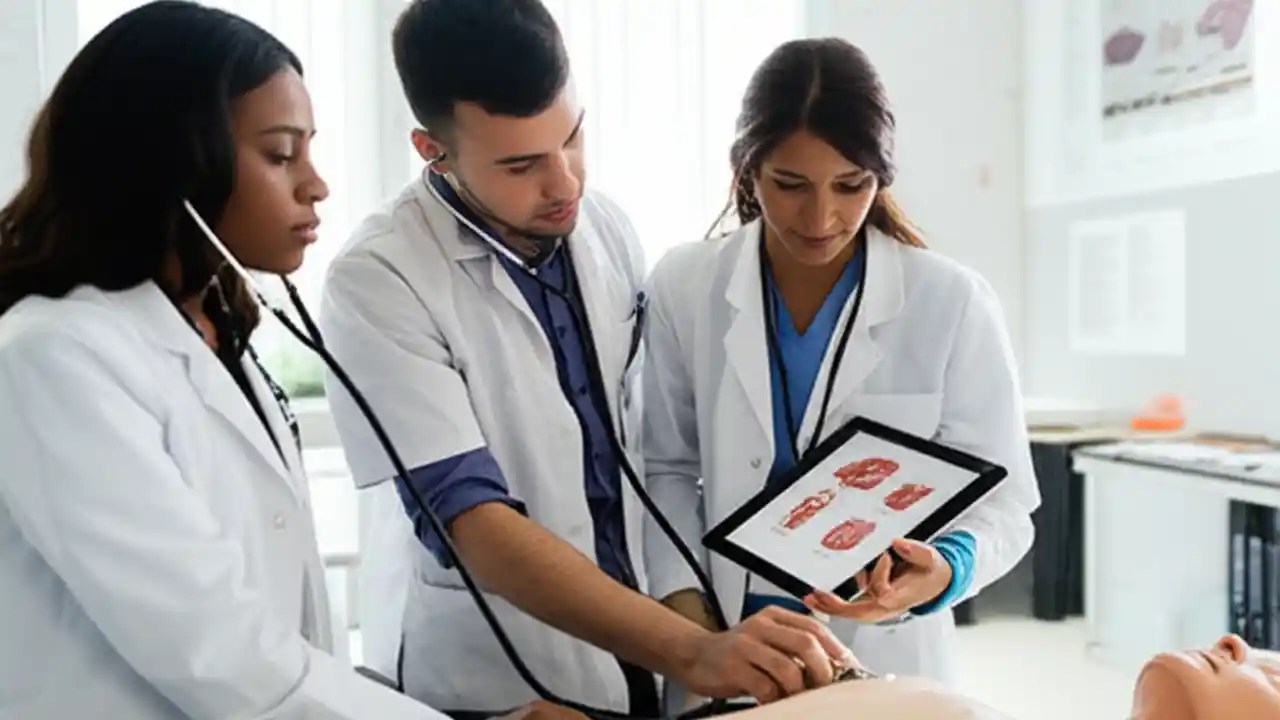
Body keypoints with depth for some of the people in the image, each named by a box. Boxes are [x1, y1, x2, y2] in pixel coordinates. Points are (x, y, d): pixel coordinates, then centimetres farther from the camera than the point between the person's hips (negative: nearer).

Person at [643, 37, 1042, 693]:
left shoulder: (954, 304, -11)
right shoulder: (684, 287, -6)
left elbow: (1000, 501, -8)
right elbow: (666, 468, 0)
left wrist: (944, 568, -27)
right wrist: (684, 609, -10)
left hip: (883, 656, -1)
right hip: (720, 647, 1)